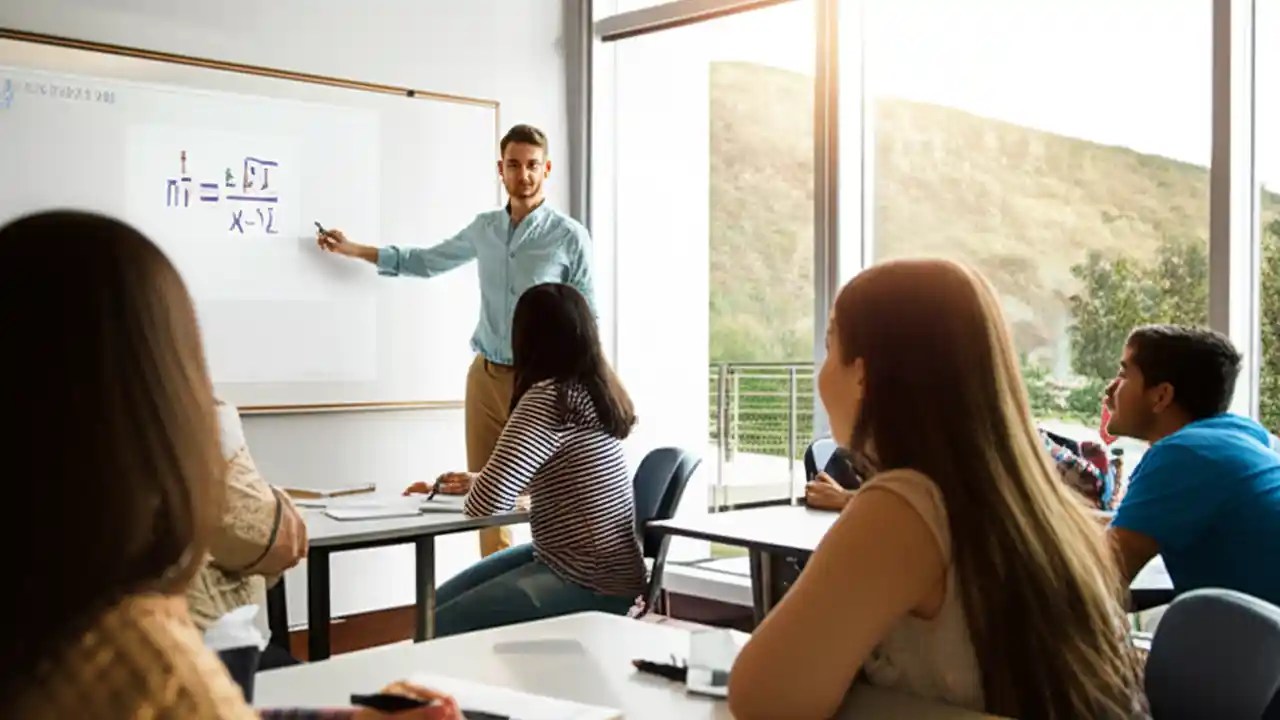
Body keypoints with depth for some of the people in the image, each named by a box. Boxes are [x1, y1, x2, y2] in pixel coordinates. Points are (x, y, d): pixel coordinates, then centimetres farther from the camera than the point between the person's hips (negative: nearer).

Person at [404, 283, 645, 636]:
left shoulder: (549, 397, -21)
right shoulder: (599, 391, 8)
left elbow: (488, 502, -26)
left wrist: (475, 485, -4)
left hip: (591, 585, -10)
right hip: (599, 568, 10)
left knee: (441, 627, -14)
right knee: (441, 601, 15)